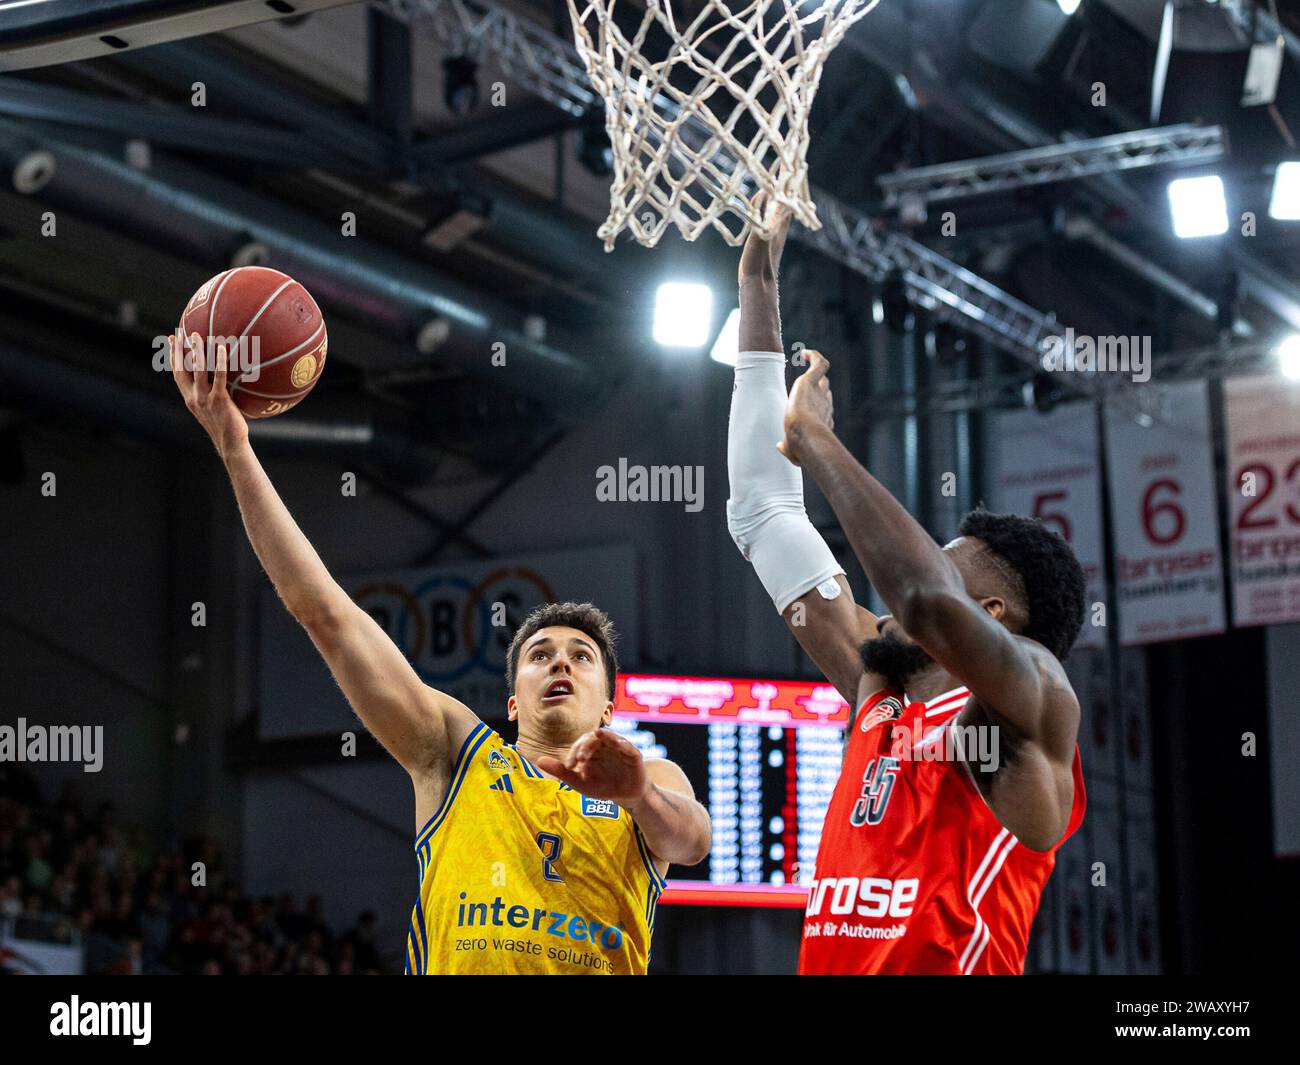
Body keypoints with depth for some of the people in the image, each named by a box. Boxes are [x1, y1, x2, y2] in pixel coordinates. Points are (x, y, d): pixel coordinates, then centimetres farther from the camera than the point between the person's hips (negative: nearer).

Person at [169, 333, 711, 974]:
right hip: (456, 964, 2)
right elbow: (327, 614, 17)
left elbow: (691, 841, -4)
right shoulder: (456, 753, 21)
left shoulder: (650, 783, 19)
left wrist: (640, 795, -25)